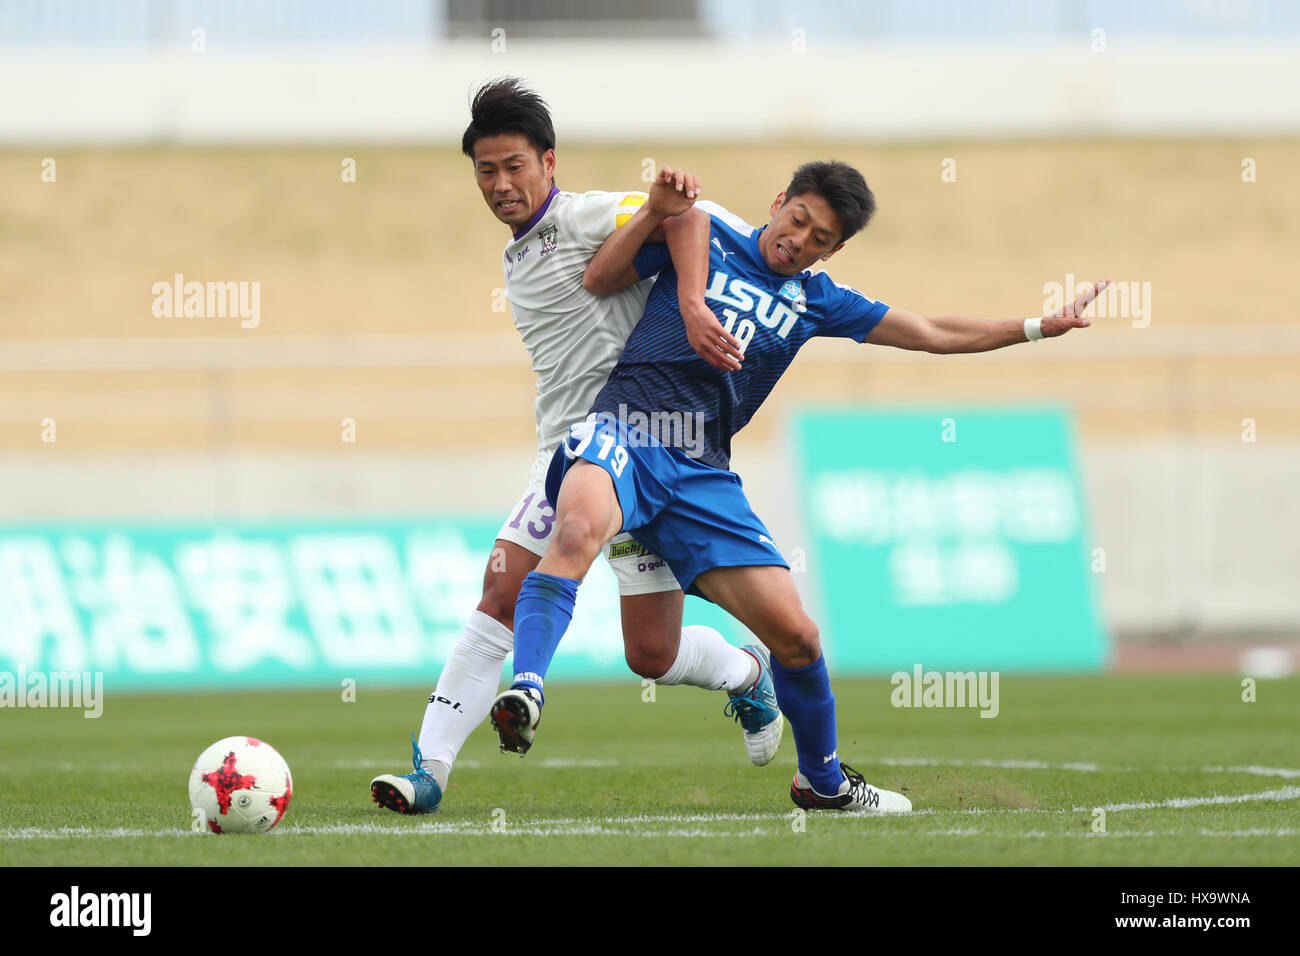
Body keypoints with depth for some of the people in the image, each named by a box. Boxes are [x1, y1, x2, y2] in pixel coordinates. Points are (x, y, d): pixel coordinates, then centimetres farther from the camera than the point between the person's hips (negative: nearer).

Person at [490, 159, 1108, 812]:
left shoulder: (815, 300, 20)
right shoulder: (705, 234, 10)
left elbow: (933, 334, 25)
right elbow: (598, 280, 5)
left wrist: (1040, 328, 23)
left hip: (702, 475, 4)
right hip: (623, 431, -4)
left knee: (795, 634, -2)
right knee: (578, 530, -41)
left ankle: (822, 781, 22)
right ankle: (525, 690, -50)